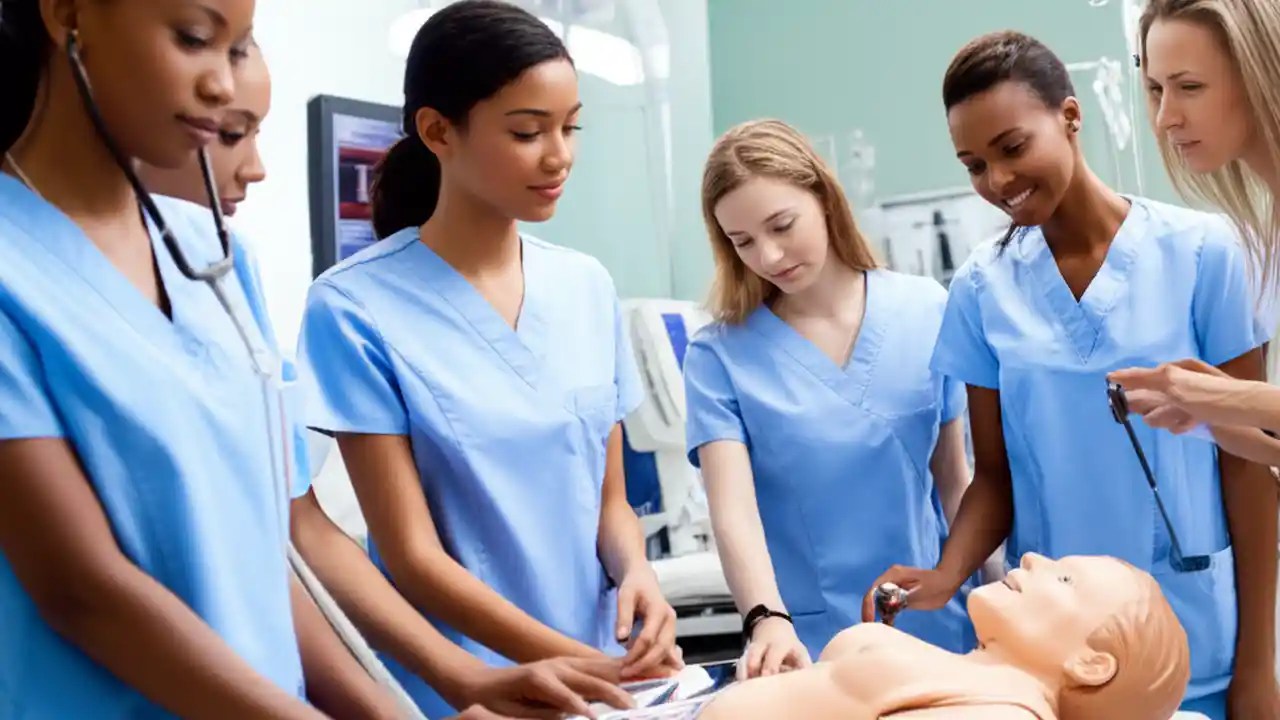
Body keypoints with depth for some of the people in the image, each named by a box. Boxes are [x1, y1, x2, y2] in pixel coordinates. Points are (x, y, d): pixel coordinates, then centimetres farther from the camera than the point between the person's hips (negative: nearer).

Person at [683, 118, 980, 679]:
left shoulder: (927, 311, -3)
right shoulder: (719, 354, -10)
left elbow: (953, 477, 5)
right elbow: (733, 511, -19)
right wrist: (768, 620, -34)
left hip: (936, 627, 2)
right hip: (812, 645, -2)